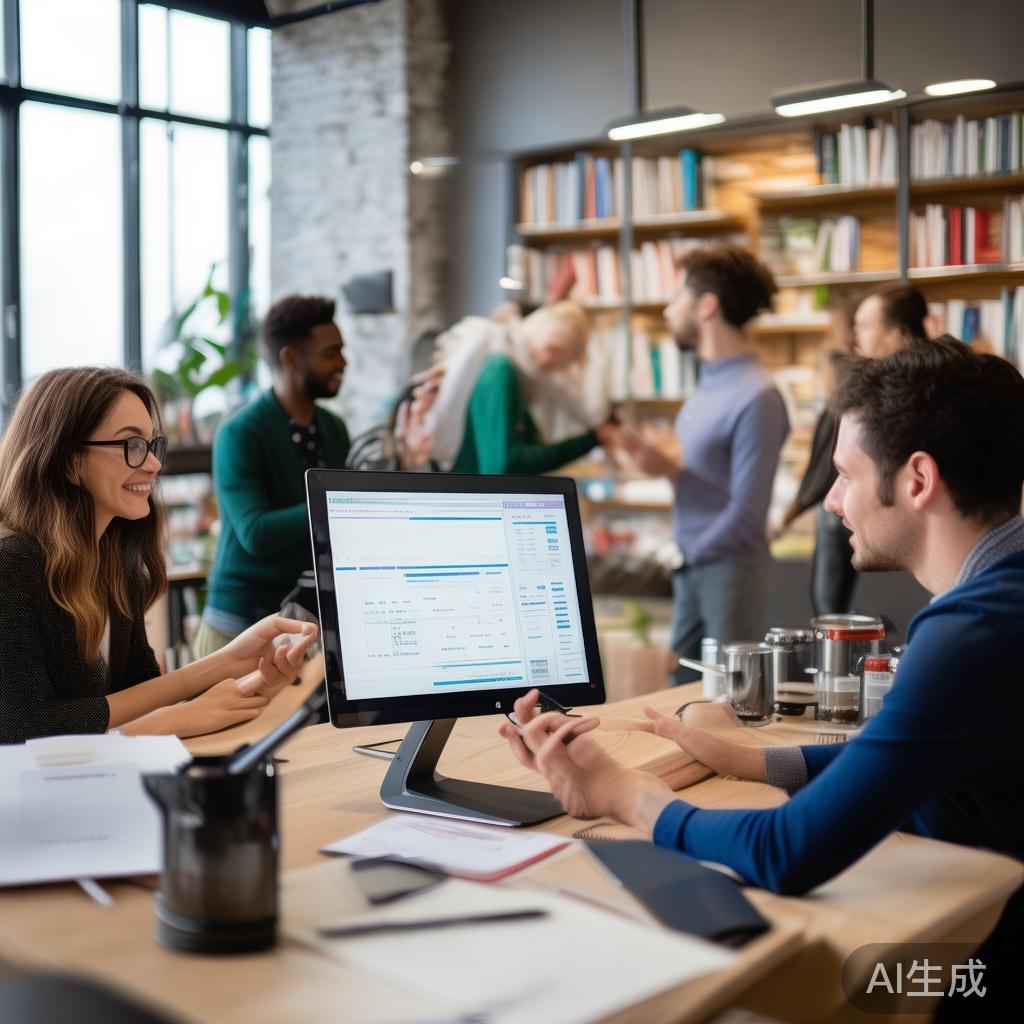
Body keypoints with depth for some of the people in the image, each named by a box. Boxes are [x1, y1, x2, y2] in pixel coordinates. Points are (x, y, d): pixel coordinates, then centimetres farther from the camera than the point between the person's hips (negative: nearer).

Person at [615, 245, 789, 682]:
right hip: (692, 569, 8)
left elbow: (745, 512, -18)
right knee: (683, 687, 13)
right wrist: (672, 457, -2)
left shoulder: (756, 396, -18)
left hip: (731, 568, -8)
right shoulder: (709, 382, 9)